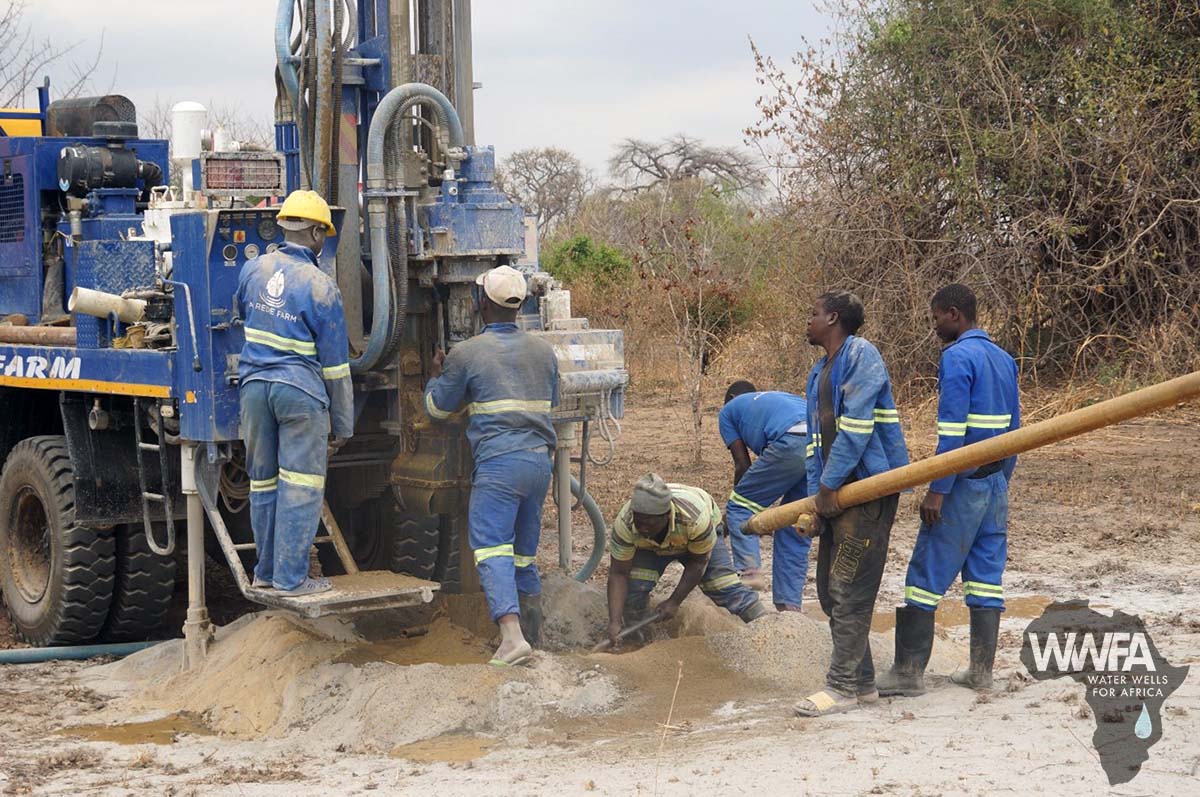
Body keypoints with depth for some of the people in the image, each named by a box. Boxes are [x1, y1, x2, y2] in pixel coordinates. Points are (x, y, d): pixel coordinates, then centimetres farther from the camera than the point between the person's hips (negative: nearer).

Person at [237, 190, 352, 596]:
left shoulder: (254, 269, 4)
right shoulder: (320, 286, -10)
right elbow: (334, 361, -6)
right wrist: (342, 422, 1)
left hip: (254, 385, 6)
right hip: (301, 390, -5)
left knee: (263, 482, 13)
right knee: (300, 485, -1)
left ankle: (266, 571, 19)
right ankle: (291, 577, -1)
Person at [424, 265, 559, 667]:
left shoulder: (466, 354, -4)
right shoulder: (543, 351, 13)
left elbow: (438, 408, 9)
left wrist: (435, 376, 29)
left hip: (498, 463, -6)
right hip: (540, 460, 6)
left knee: (493, 550, -11)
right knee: (524, 553, 17)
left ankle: (511, 637, -27)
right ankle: (533, 634, 20)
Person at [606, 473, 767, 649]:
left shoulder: (694, 518, -43)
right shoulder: (624, 522, -38)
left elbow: (698, 562, -25)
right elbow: (618, 573, -30)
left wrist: (674, 602, -24)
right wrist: (615, 622, -38)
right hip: (649, 547, 1)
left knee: (724, 586, -15)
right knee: (634, 585, -20)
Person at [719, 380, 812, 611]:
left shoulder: (728, 410, 26)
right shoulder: (779, 397, 43)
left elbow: (743, 466, 20)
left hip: (792, 444, -6)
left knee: (740, 506, 9)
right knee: (796, 533, 15)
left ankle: (748, 572, -5)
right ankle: (789, 605, 13)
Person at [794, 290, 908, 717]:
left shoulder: (861, 355, -11)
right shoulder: (820, 372, 18)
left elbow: (855, 427, -18)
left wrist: (829, 485, -16)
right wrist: (815, 493, 8)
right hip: (836, 492, 10)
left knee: (849, 588, -9)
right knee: (830, 589, 10)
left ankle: (842, 686, -6)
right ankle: (861, 681, 18)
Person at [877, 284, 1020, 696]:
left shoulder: (957, 357, -13)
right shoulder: (1003, 358, 14)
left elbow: (952, 431, -19)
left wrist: (936, 490, -18)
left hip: (963, 483, -8)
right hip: (996, 483, 8)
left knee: (927, 573, -4)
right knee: (986, 576, 10)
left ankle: (909, 671, -4)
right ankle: (981, 669, 12)